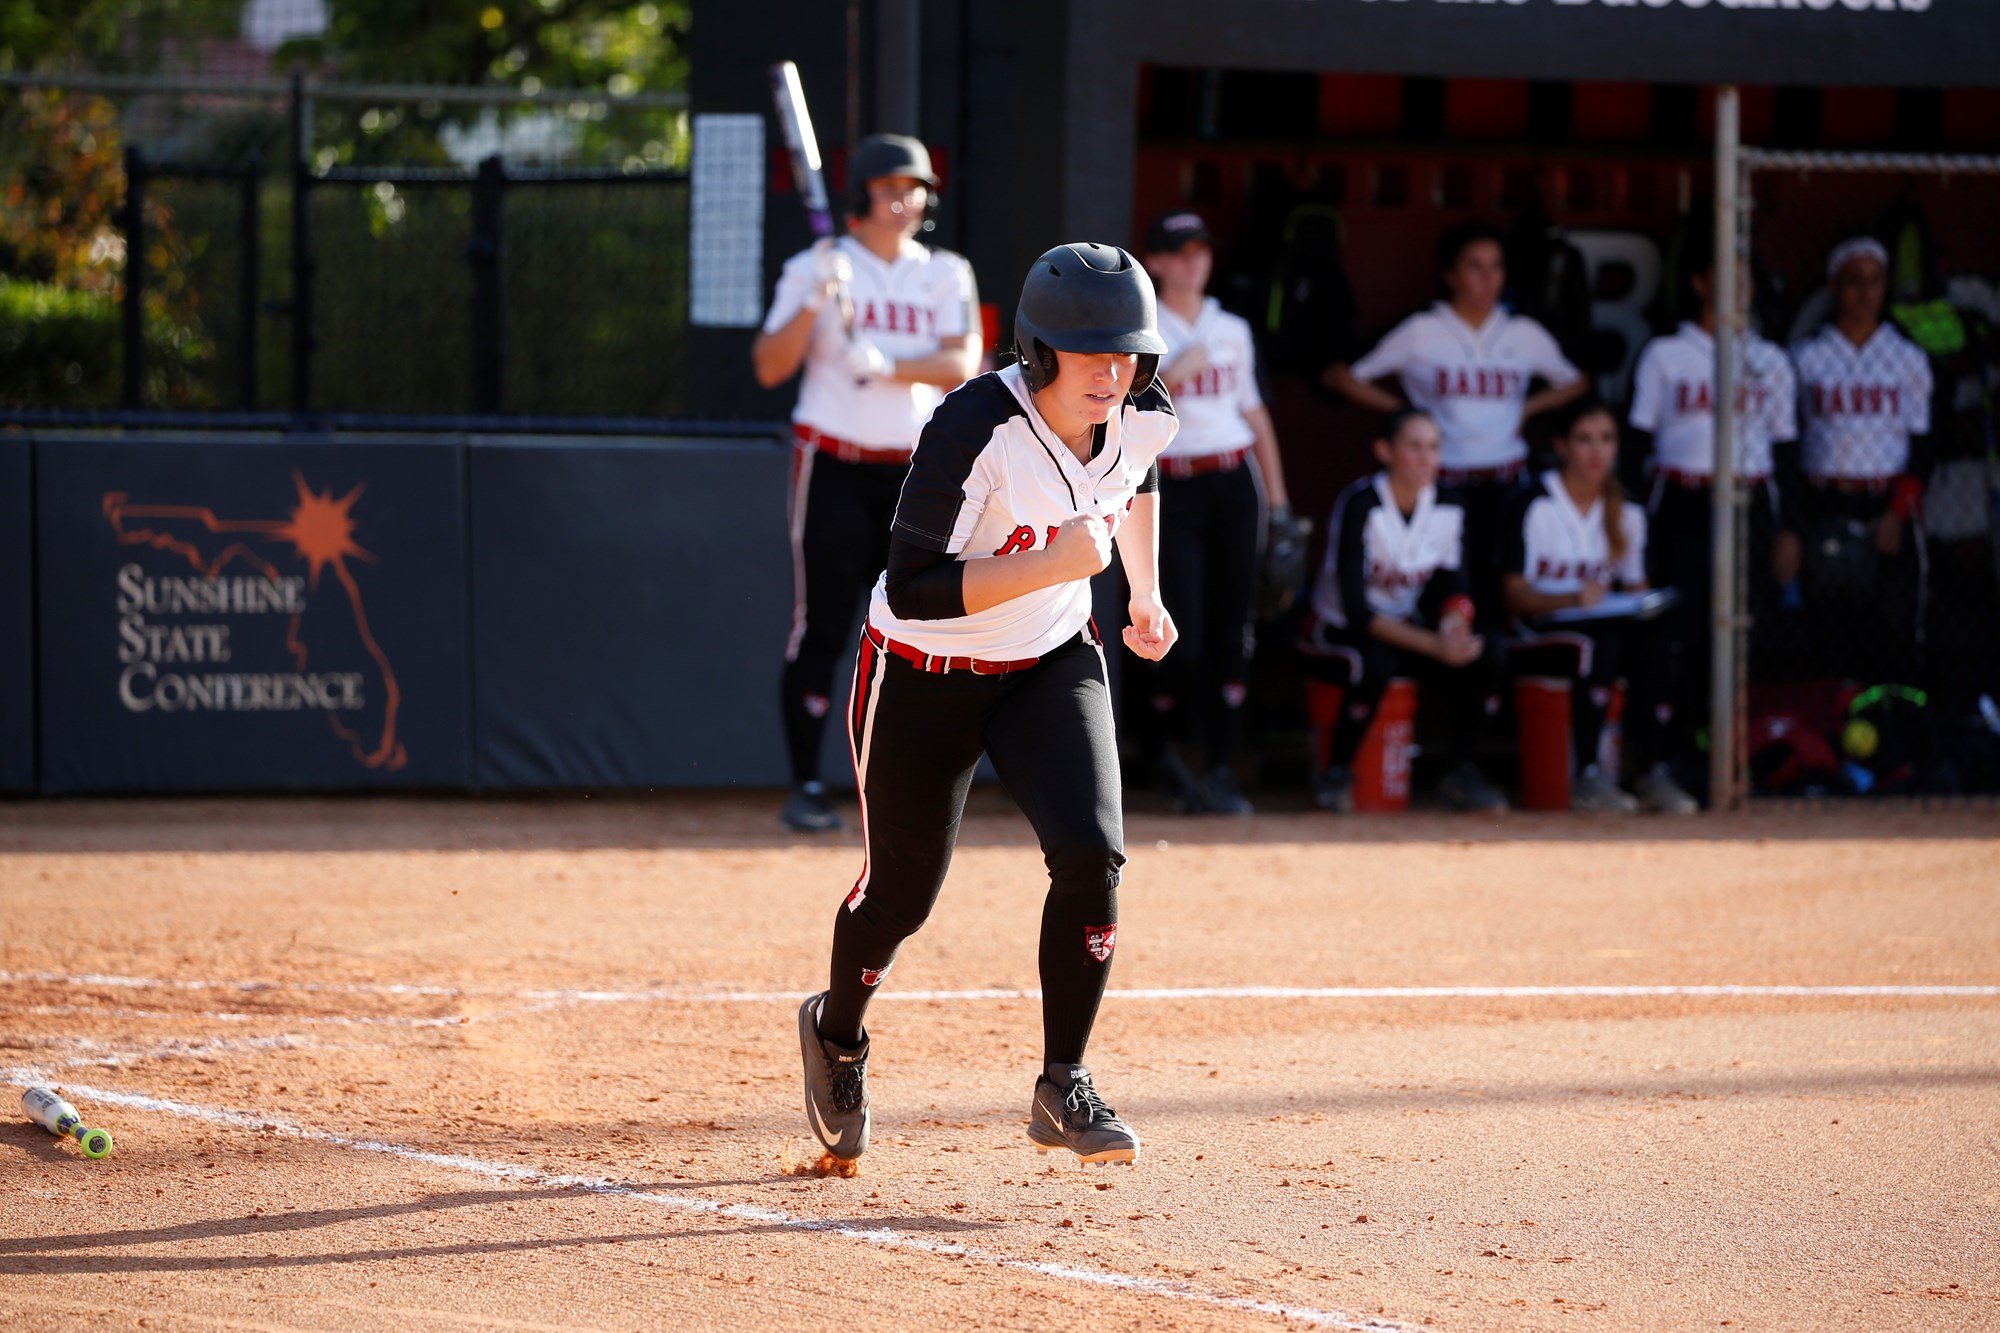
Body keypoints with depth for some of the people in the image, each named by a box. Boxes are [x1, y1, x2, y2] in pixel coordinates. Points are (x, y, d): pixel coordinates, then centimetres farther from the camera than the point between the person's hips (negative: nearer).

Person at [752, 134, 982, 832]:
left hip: (915, 473, 3)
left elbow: (963, 364, -5)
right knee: (820, 626, -6)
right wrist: (816, 302, -21)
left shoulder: (946, 275, 8)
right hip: (832, 466, -3)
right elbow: (770, 368, -8)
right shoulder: (815, 269, 0)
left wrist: (887, 365, -20)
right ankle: (806, 787, -2)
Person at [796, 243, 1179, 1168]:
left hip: (1053, 664, 4)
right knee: (901, 891, 8)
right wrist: (1054, 564, -38)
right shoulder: (976, 431, -32)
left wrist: (1145, 593, 12)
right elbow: (914, 589, -32)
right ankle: (836, 1033, 42)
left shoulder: (1145, 419, -12)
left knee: (1091, 854, -18)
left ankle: (1062, 1090, -4)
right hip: (924, 674, -4)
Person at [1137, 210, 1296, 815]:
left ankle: (1220, 767, 1)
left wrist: (1277, 498, 14)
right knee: (1184, 632, -10)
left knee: (1230, 628, -1)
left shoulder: (1232, 330, 14)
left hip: (1234, 482, 4)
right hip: (1172, 487, -4)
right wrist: (1174, 374, -16)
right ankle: (1162, 746, 14)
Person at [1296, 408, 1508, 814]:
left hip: (1404, 628, 5)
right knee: (1376, 664, -39)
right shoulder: (1359, 506, -21)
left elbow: (1451, 590, 0)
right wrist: (1435, 645, -33)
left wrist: (1453, 625, -26)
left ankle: (1463, 775, -10)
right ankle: (1336, 776, -19)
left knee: (1487, 655, -20)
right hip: (1336, 635, -5)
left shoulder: (1447, 509, -2)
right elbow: (1356, 609, -26)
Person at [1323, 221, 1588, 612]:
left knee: (1502, 594, -2)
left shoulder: (1525, 335, 8)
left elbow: (1573, 384, 24)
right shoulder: (1421, 333, 0)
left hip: (1507, 481, 3)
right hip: (1444, 482, -3)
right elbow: (1342, 378, 4)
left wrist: (1527, 408, 8)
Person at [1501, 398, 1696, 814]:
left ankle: (1652, 773, -30)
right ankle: (1588, 778, -39)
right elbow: (1514, 593, -10)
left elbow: (1634, 586, 19)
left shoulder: (1627, 513, 15)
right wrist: (1573, 600, -27)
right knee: (1603, 642, -37)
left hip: (1610, 627, 5)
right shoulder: (1531, 504, -4)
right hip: (1539, 635, -5)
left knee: (1650, 643, -29)